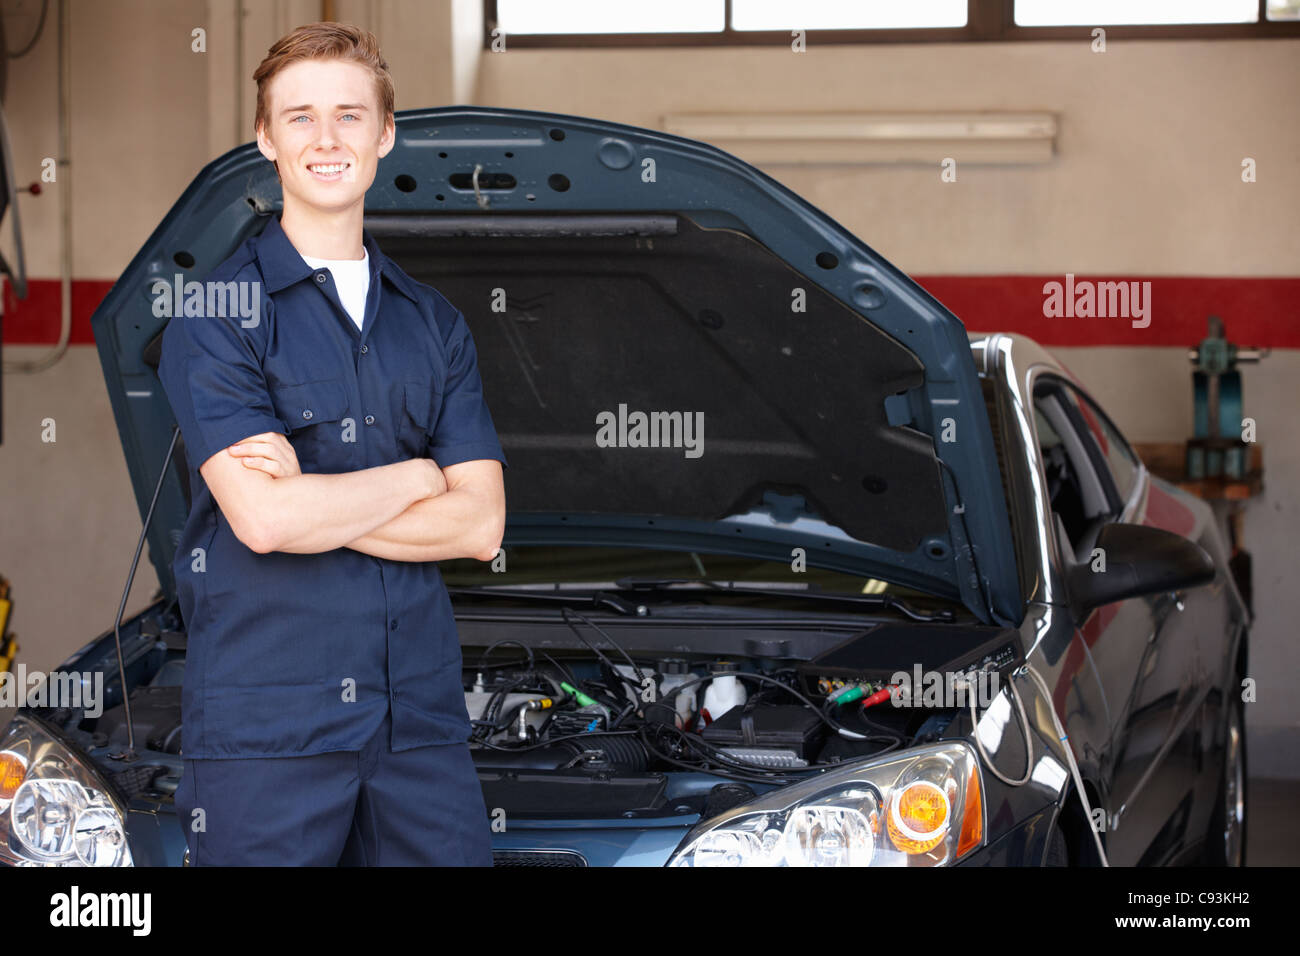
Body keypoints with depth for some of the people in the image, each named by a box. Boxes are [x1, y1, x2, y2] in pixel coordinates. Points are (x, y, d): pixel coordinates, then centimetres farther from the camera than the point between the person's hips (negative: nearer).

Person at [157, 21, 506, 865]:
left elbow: (481, 524, 3)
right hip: (263, 724, -4)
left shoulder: (435, 324, 15)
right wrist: (415, 478, -2)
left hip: (422, 712, 4)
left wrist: (311, 502, -8)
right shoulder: (216, 314, -2)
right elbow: (264, 518, -15)